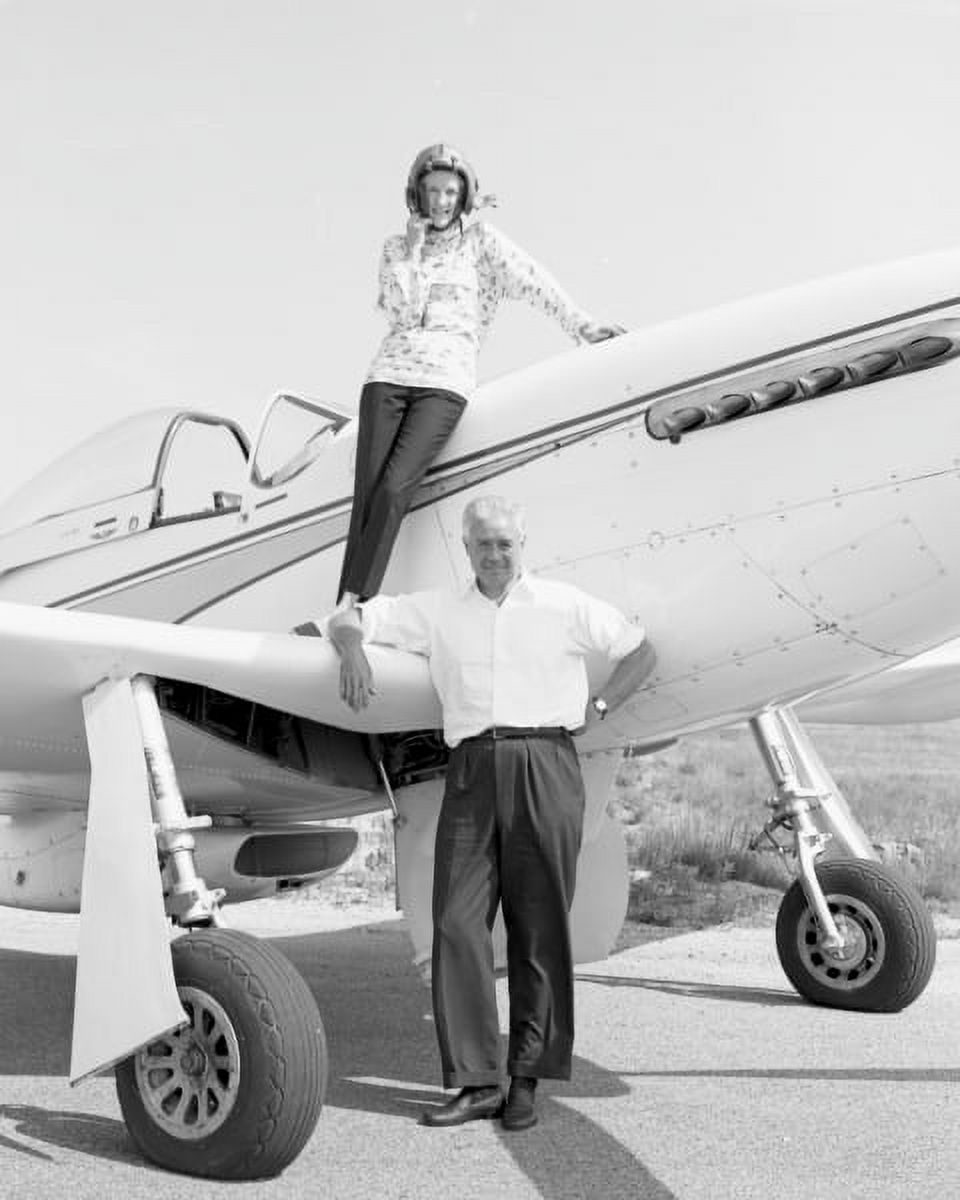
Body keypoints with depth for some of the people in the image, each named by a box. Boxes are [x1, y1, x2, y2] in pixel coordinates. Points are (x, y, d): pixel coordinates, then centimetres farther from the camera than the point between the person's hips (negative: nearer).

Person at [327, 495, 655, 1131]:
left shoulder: (565, 605, 11)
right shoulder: (438, 611, 15)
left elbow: (641, 652, 18)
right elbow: (347, 618, 18)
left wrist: (596, 708, 8)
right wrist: (353, 649, -4)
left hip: (544, 766, -2)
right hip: (471, 769, 2)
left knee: (541, 928, 1)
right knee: (457, 922, -5)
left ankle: (527, 1079, 10)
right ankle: (476, 1080, 1)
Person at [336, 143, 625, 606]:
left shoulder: (480, 239, 12)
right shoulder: (396, 247, 18)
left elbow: (533, 281, 6)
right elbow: (400, 313, 4)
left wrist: (582, 326, -1)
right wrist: (415, 247, 3)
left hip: (445, 381, -2)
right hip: (388, 375, 3)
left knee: (393, 490, -20)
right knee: (367, 495, -10)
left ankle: (351, 605, -18)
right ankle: (344, 616, -10)